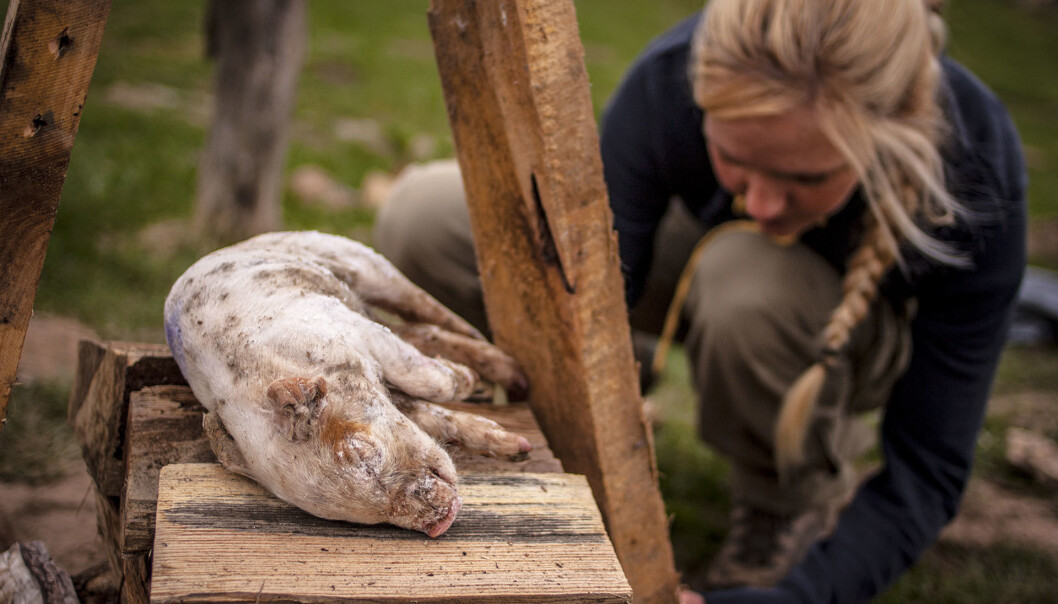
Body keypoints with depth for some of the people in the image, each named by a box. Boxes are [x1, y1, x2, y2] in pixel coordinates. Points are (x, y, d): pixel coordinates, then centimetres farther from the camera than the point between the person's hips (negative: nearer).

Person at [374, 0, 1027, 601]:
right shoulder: (671, 83, -34)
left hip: (861, 325, -1)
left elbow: (927, 472, -29)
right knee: (425, 221, -20)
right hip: (707, 245, 2)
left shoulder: (975, 170, -36)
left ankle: (798, 500, -9)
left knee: (748, 286, -41)